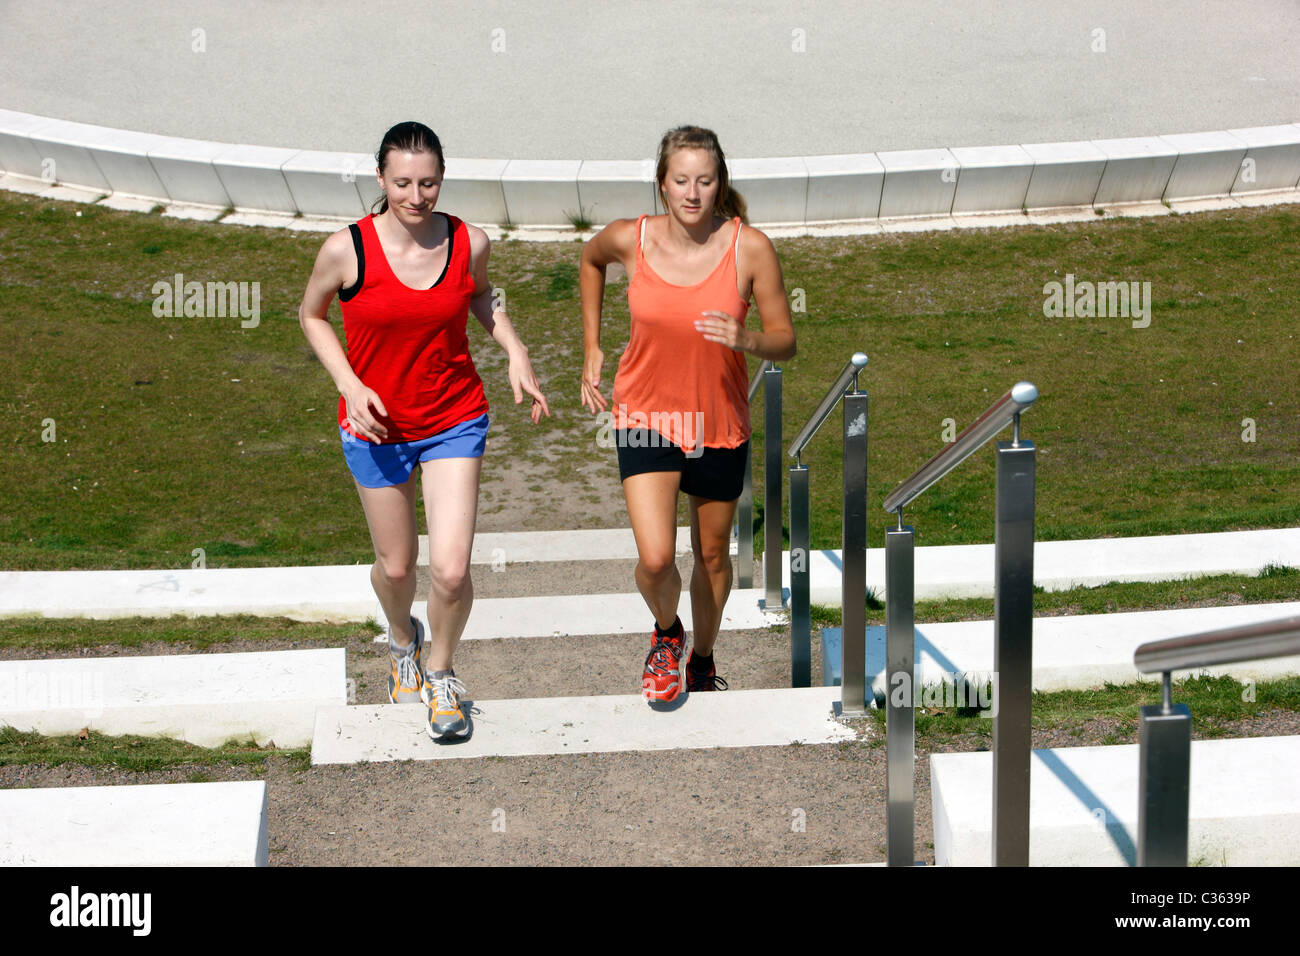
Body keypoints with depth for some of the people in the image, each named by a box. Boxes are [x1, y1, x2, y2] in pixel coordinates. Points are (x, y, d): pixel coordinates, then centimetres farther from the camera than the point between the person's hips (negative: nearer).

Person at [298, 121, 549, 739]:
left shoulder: (470, 244, -11)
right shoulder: (347, 250, -17)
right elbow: (311, 316, 1)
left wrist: (516, 352, 0)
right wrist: (350, 385, -12)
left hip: (454, 422, 1)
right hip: (376, 426, 0)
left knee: (451, 571, -9)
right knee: (396, 565, 14)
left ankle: (440, 670, 22)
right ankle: (401, 639, 51)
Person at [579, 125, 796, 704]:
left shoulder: (750, 249, -15)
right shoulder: (630, 239, -12)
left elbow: (785, 340, -8)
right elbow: (590, 259, 13)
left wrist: (747, 340, -30)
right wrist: (591, 348, 11)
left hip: (719, 421, 1)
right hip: (646, 414, -1)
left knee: (712, 555, 16)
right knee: (655, 559, -14)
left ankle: (702, 661, 43)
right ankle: (666, 634, 21)